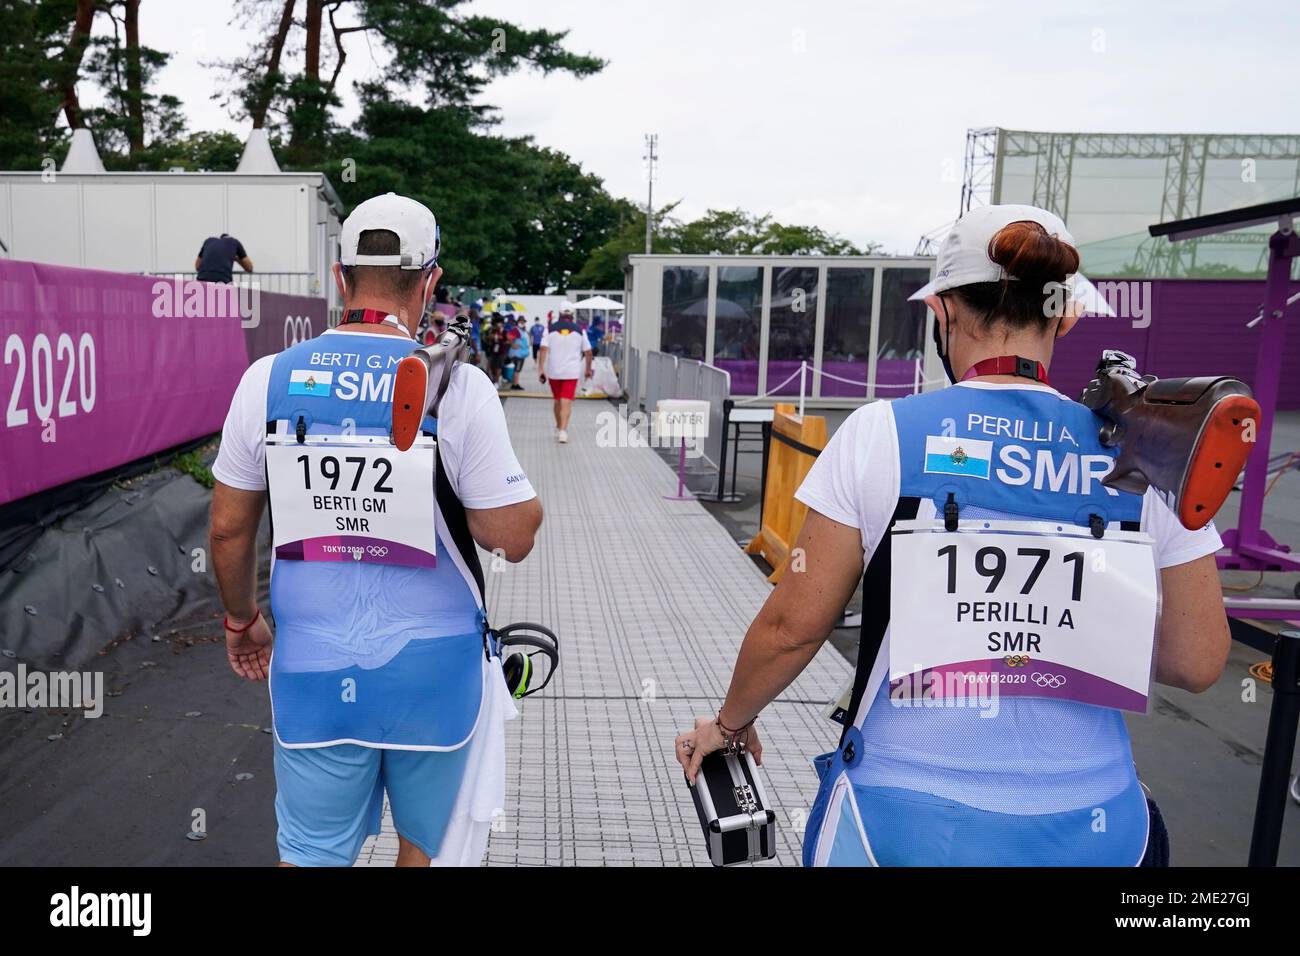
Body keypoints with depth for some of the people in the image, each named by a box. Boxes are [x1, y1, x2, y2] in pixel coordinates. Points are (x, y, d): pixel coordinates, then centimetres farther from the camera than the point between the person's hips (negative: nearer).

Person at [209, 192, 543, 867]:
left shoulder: (268, 378, -4)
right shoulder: (459, 386, -13)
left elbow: (229, 527, 4)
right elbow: (514, 538, -13)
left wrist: (241, 619, 20)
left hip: (312, 669, 2)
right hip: (433, 668, -2)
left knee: (311, 851, 19)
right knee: (430, 843, 20)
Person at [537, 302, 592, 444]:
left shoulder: (551, 329, 0)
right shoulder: (579, 330, 1)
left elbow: (543, 349, -10)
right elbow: (588, 352, 6)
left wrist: (541, 369, -9)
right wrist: (588, 369, 20)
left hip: (554, 371, 1)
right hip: (572, 372, -1)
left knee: (558, 401, 17)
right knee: (567, 402, -5)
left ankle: (559, 429, 30)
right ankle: (563, 430, -20)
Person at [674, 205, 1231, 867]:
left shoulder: (881, 432, -12)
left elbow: (793, 625, -8)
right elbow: (1198, 662, 0)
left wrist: (731, 722, 9)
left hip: (902, 818, -2)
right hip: (1096, 829, 3)